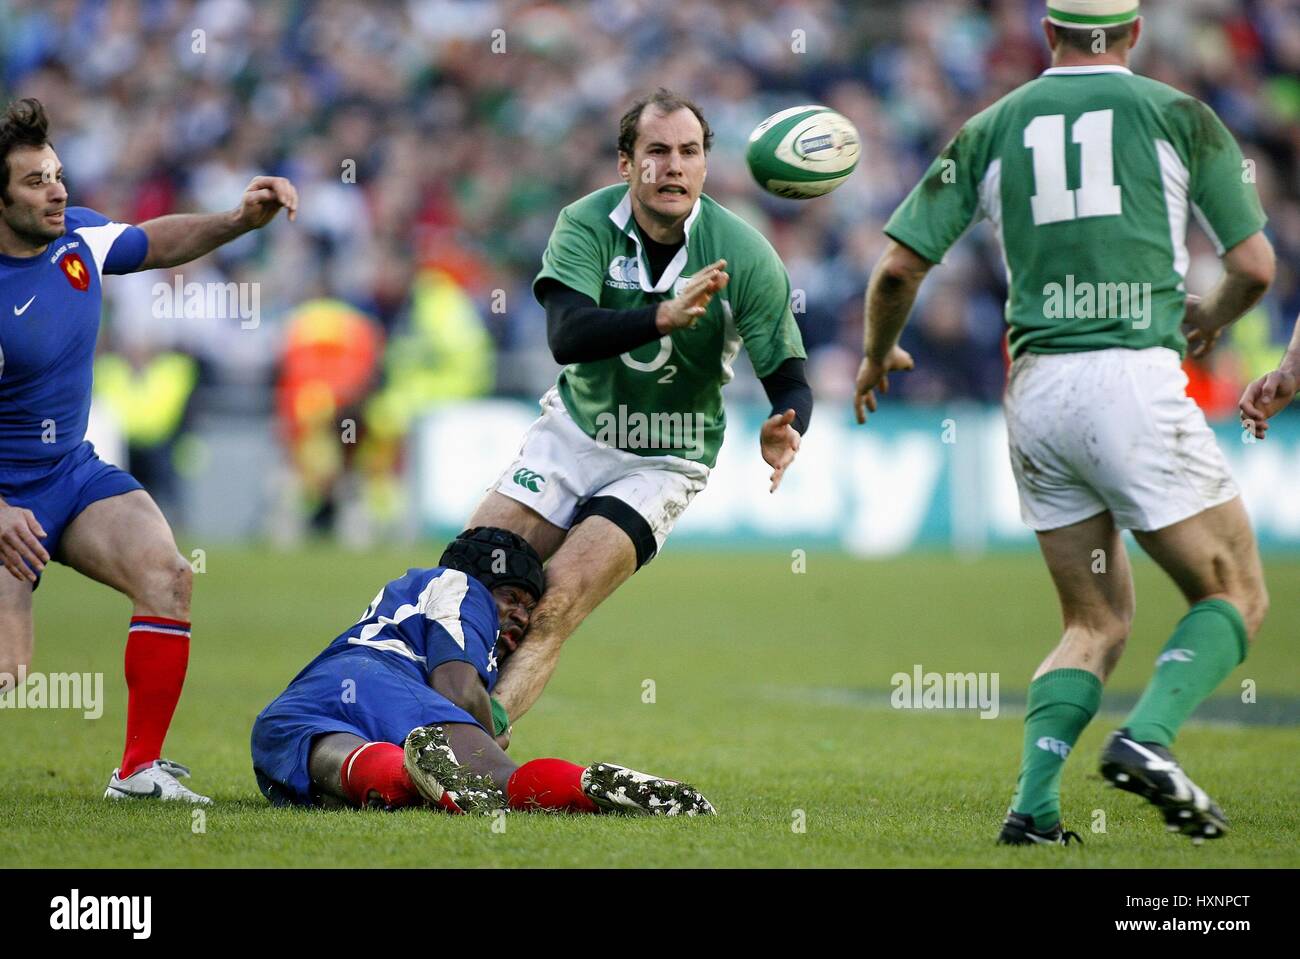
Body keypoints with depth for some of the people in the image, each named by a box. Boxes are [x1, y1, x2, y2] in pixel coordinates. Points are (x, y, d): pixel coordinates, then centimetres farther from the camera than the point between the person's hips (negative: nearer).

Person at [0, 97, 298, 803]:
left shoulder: (78, 236, -3)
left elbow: (155, 244, 19)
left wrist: (243, 219, 4)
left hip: (75, 473, 6)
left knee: (166, 574, -19)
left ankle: (140, 770, -10)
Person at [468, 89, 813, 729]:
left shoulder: (745, 256, -17)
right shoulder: (589, 224, -15)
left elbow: (790, 382, -12)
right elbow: (566, 335, -32)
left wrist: (781, 431, -37)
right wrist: (665, 317, -49)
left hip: (664, 464, -2)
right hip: (573, 433, 2)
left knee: (553, 609, -21)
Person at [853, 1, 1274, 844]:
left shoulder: (993, 128, 13)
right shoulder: (1177, 115, 6)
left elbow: (899, 269, 10)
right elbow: (1255, 267, 6)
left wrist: (877, 356, 30)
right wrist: (1209, 318, 28)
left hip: (1035, 388, 4)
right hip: (1135, 377, -4)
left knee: (1097, 622, 15)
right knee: (1235, 596, 5)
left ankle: (1034, 800, -4)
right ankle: (1147, 738, -19)